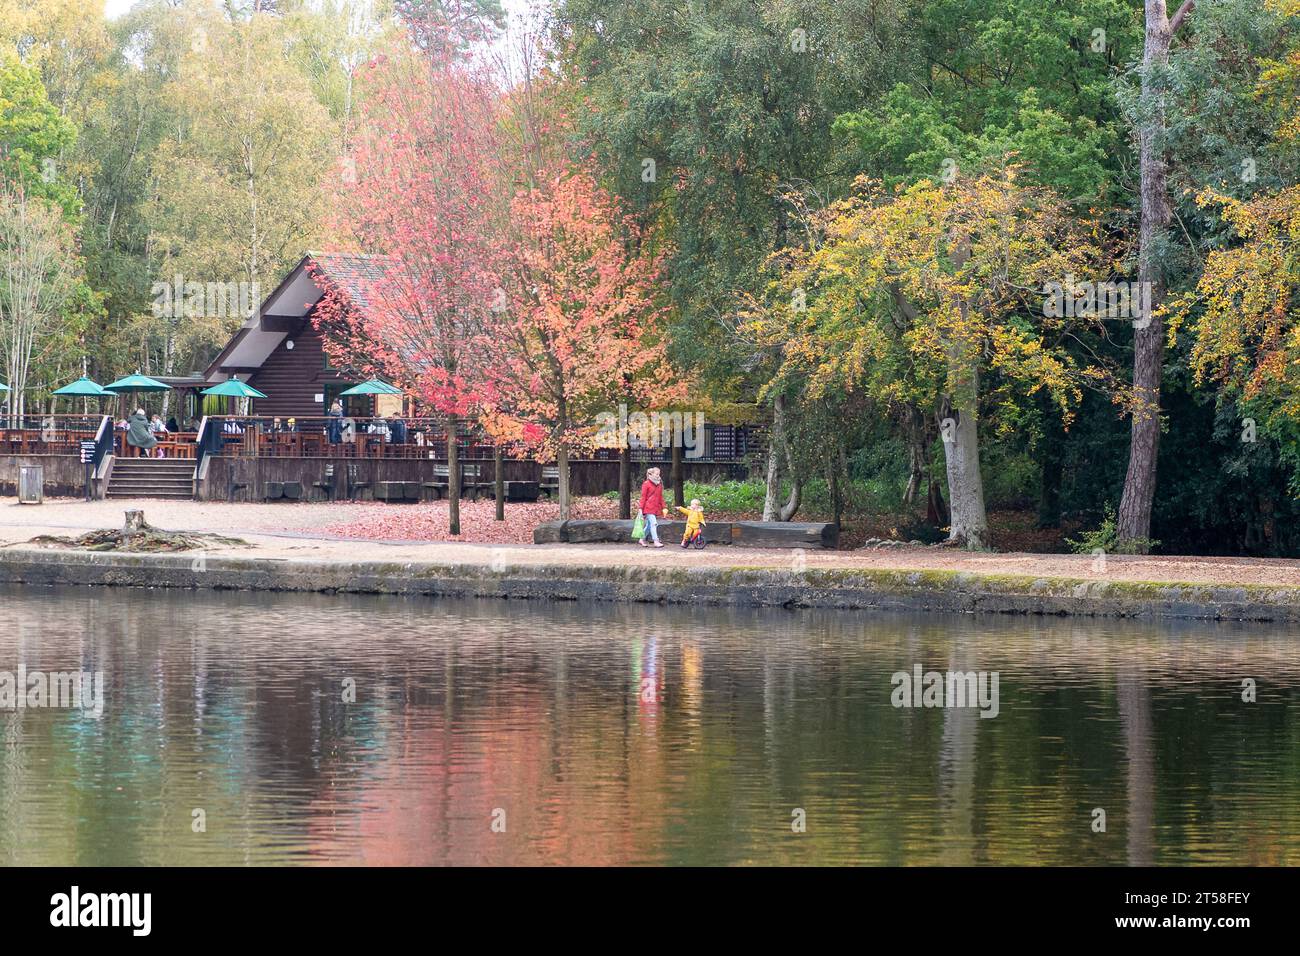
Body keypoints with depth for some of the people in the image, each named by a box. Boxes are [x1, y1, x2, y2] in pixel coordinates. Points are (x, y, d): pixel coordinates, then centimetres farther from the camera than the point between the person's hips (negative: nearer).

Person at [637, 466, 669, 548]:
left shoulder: (659, 485, 13)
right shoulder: (646, 484, -4)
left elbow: (661, 497, 18)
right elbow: (643, 497, -5)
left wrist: (664, 507, 13)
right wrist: (640, 508, -8)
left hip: (656, 509, 6)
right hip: (648, 508, -6)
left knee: (649, 525, 11)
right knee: (653, 523, -15)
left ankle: (642, 540, 24)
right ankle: (656, 541, -17)